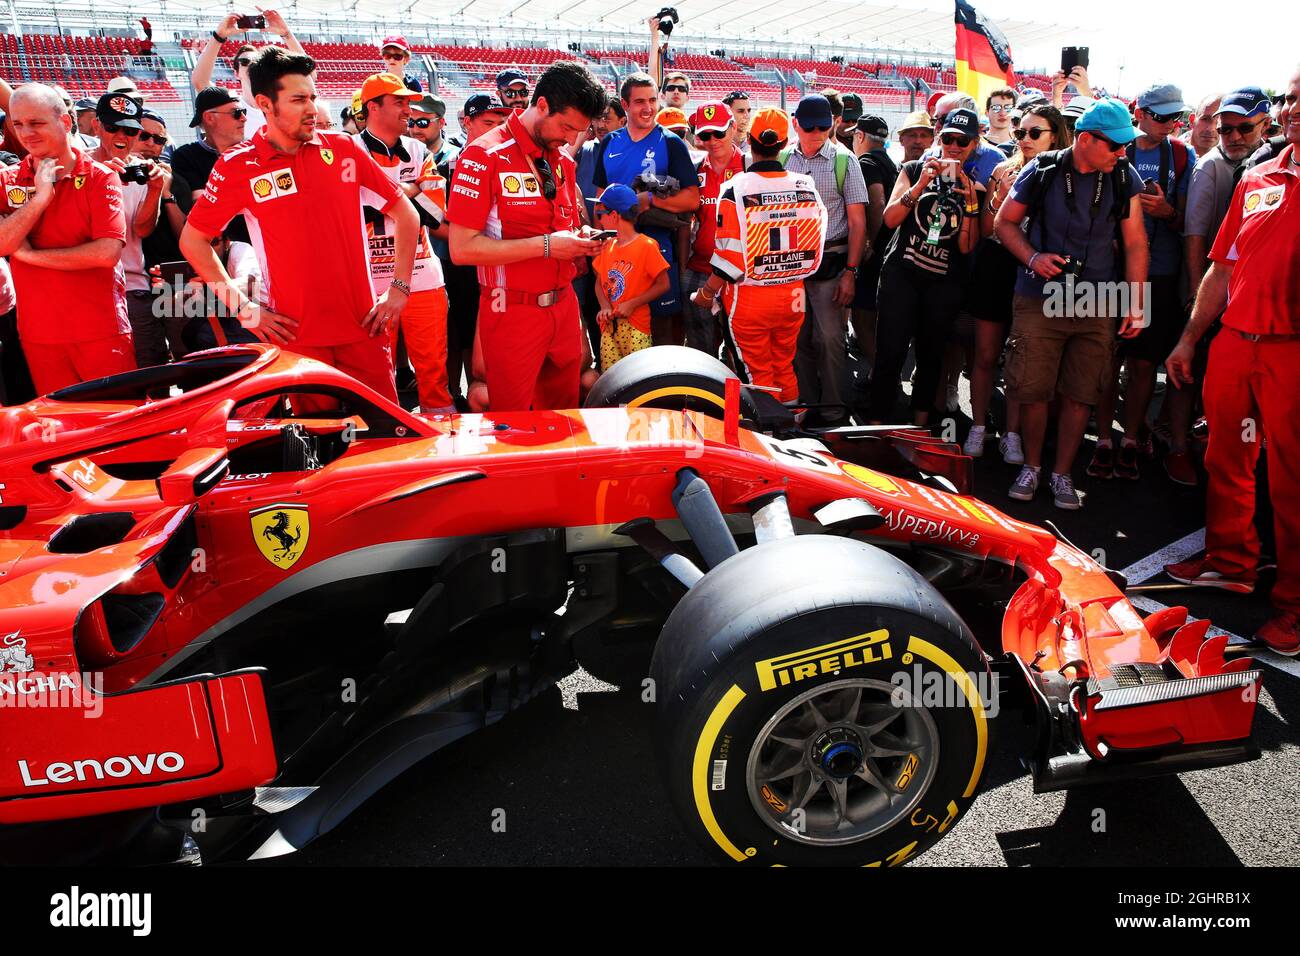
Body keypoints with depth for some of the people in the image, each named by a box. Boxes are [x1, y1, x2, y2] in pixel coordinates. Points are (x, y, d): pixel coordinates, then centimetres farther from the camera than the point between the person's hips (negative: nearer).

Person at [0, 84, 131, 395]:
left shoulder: (100, 177, -3)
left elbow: (108, 252, -14)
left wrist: (31, 254, -9)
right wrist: (41, 195, -12)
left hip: (101, 331, -3)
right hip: (38, 335, 3)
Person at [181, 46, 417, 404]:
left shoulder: (342, 147, 4)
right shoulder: (238, 166, -2)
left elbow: (405, 213, 11)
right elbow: (192, 240, 7)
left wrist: (399, 288, 4)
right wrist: (242, 307, 1)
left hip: (364, 328, 2)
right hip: (296, 334, -2)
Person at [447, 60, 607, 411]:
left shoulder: (563, 161, 12)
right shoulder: (484, 155, -10)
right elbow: (462, 249, -17)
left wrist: (580, 242, 0)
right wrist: (545, 245, -20)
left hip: (564, 309, 6)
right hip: (513, 314, -6)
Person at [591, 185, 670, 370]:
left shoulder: (646, 246, -7)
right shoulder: (607, 246, 11)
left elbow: (663, 285, -7)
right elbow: (599, 282, 15)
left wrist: (632, 304, -13)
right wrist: (604, 306, -5)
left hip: (635, 327, -5)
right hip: (609, 326, 5)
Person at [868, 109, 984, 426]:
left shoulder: (975, 188, 7)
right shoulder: (914, 169, 6)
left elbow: (967, 247, -1)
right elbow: (890, 219, -6)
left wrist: (971, 203, -13)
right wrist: (920, 185, -17)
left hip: (945, 283, 2)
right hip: (901, 273, -2)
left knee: (931, 356, 11)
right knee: (890, 353, -8)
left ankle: (919, 429, 23)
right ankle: (877, 426, -1)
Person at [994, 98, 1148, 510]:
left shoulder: (1124, 179, 3)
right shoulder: (1042, 172, -3)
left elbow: (1135, 244, 7)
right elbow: (1004, 222, 7)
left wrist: (1134, 303, 4)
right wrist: (1032, 257, -10)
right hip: (1039, 301, -2)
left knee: (1080, 394, 4)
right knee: (1032, 390, -1)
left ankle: (1062, 473, 18)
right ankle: (1031, 465, 20)